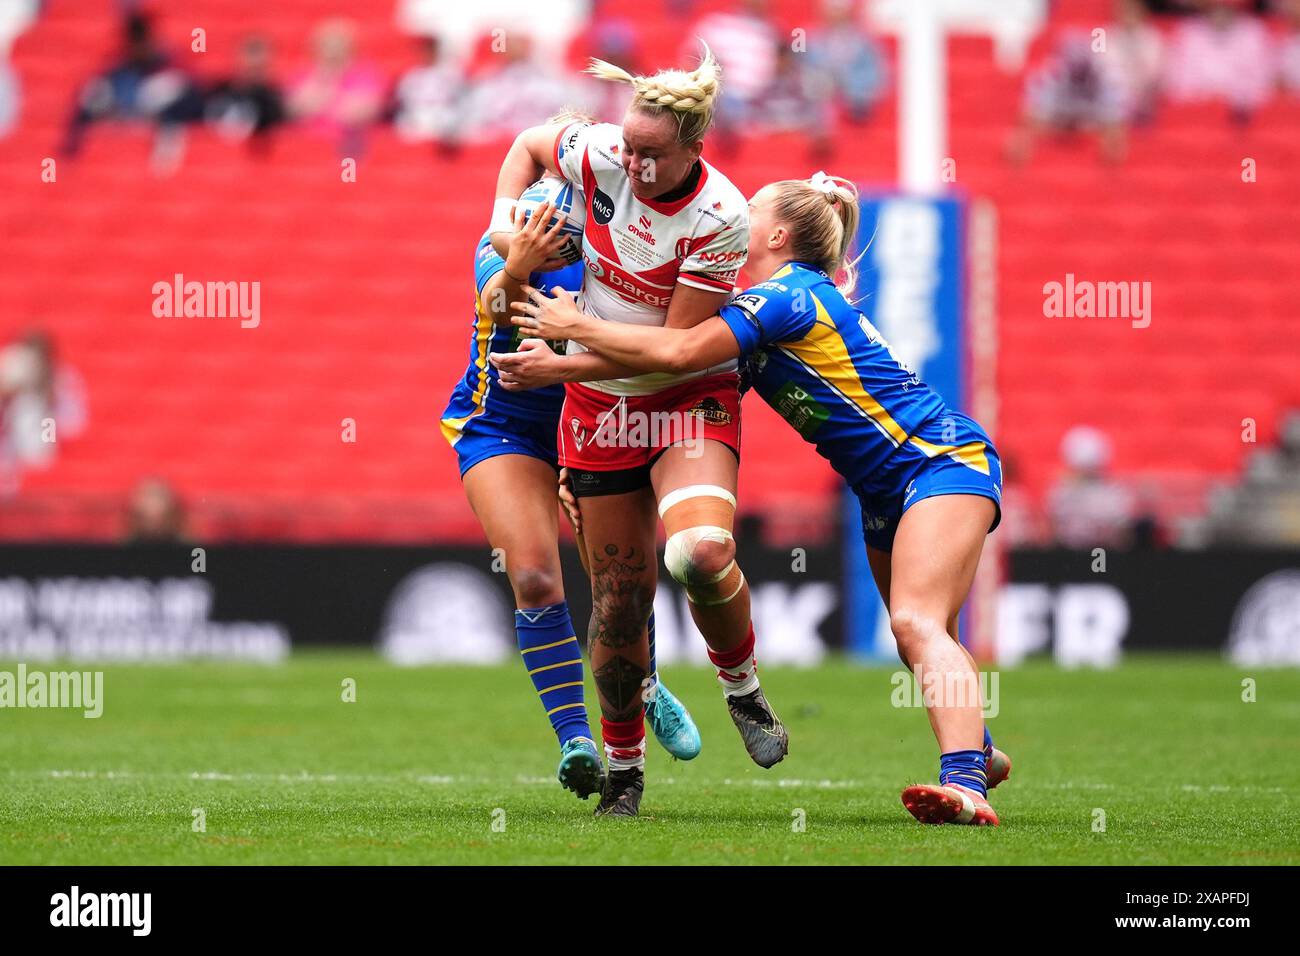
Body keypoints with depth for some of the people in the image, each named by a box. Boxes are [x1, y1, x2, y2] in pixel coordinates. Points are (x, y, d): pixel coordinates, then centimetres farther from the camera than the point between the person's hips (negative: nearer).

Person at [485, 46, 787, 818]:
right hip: (599, 404, 3)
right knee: (621, 595, 3)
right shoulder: (602, 155, -11)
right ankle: (624, 764, 21)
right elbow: (529, 145, 12)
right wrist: (502, 237, 0)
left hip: (691, 399, -3)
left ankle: (743, 687, 1)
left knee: (702, 553, -29)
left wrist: (557, 364, -20)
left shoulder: (720, 220, -21)